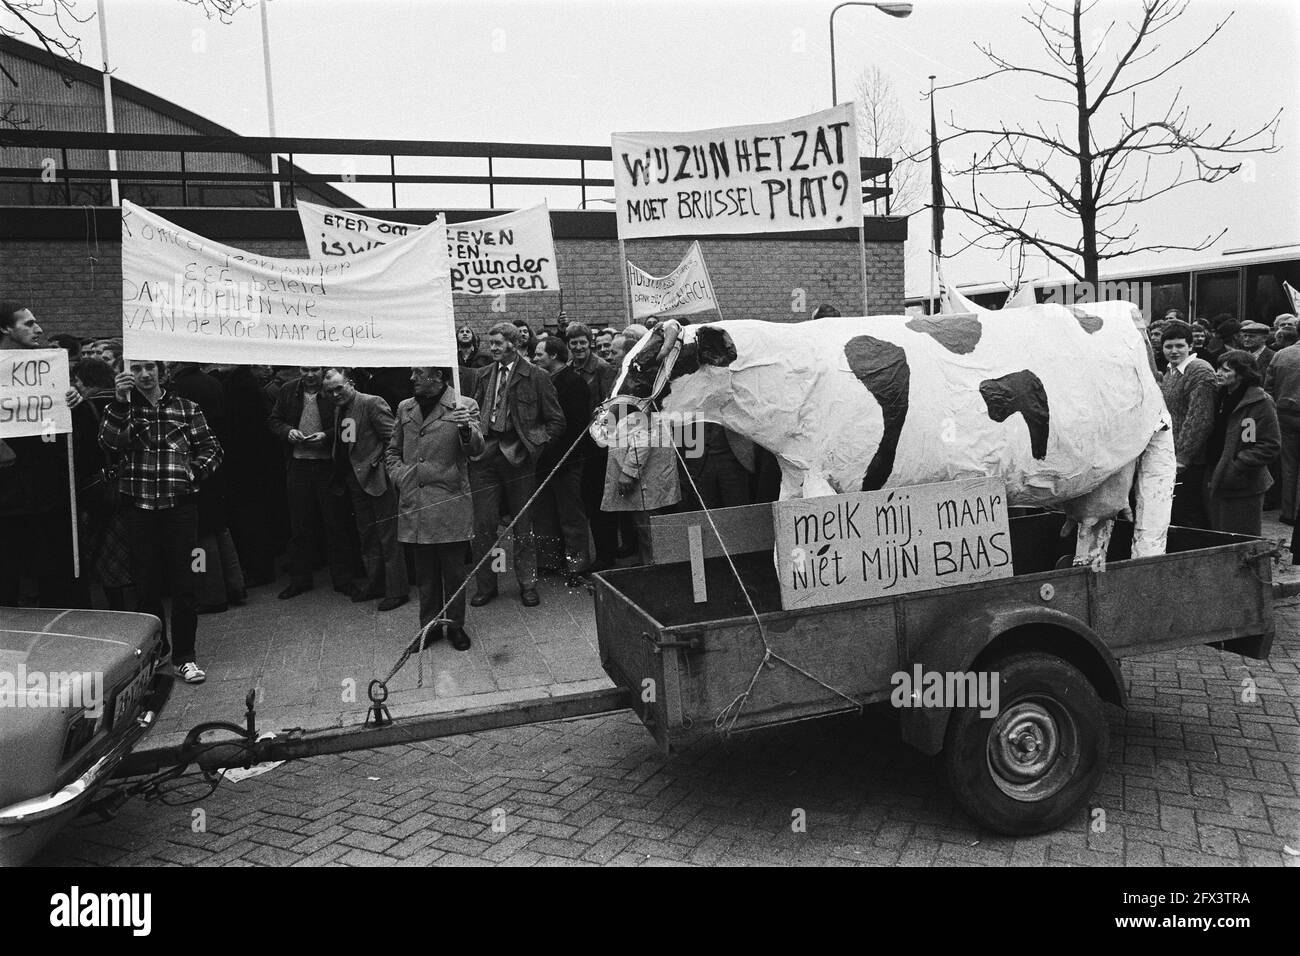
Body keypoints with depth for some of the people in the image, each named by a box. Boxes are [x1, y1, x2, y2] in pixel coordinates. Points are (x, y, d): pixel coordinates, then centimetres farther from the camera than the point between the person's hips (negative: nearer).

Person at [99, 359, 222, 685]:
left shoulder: (186, 408, 8)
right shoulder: (122, 408, 8)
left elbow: (211, 448, 10)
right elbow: (110, 444, -10)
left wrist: (195, 471, -7)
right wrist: (120, 402, -20)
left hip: (180, 508, -1)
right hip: (139, 509, 1)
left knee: (183, 585, -1)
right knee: (146, 585, 8)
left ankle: (184, 656, 10)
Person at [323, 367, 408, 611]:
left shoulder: (372, 403, -12)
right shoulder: (338, 410, 12)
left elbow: (393, 439, -14)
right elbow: (341, 445, 17)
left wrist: (376, 463, -15)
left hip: (377, 478, -8)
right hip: (354, 480, 8)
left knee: (388, 537, -2)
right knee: (366, 536, 16)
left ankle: (396, 590, 5)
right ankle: (375, 584, 27)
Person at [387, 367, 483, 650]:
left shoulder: (464, 406, -2)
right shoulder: (405, 408, 13)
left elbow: (476, 449, -11)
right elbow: (392, 450, 24)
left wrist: (466, 429, -31)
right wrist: (397, 474, 7)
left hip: (449, 503, -4)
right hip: (414, 504, 4)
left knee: (453, 570, 4)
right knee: (424, 572, 11)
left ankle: (455, 625, 19)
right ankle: (430, 624, 24)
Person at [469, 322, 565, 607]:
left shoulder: (536, 377, -1)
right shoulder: (484, 376, 12)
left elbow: (556, 421, 1)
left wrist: (533, 442, -7)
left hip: (518, 457, -3)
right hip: (485, 456, 3)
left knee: (523, 524, 6)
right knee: (483, 524, 3)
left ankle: (527, 584, 18)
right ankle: (486, 585, 14)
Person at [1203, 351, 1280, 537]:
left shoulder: (1260, 403, -12)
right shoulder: (1222, 398, 11)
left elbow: (1270, 446, -15)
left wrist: (1236, 467, -20)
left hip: (1243, 489, -7)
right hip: (1216, 485, 7)